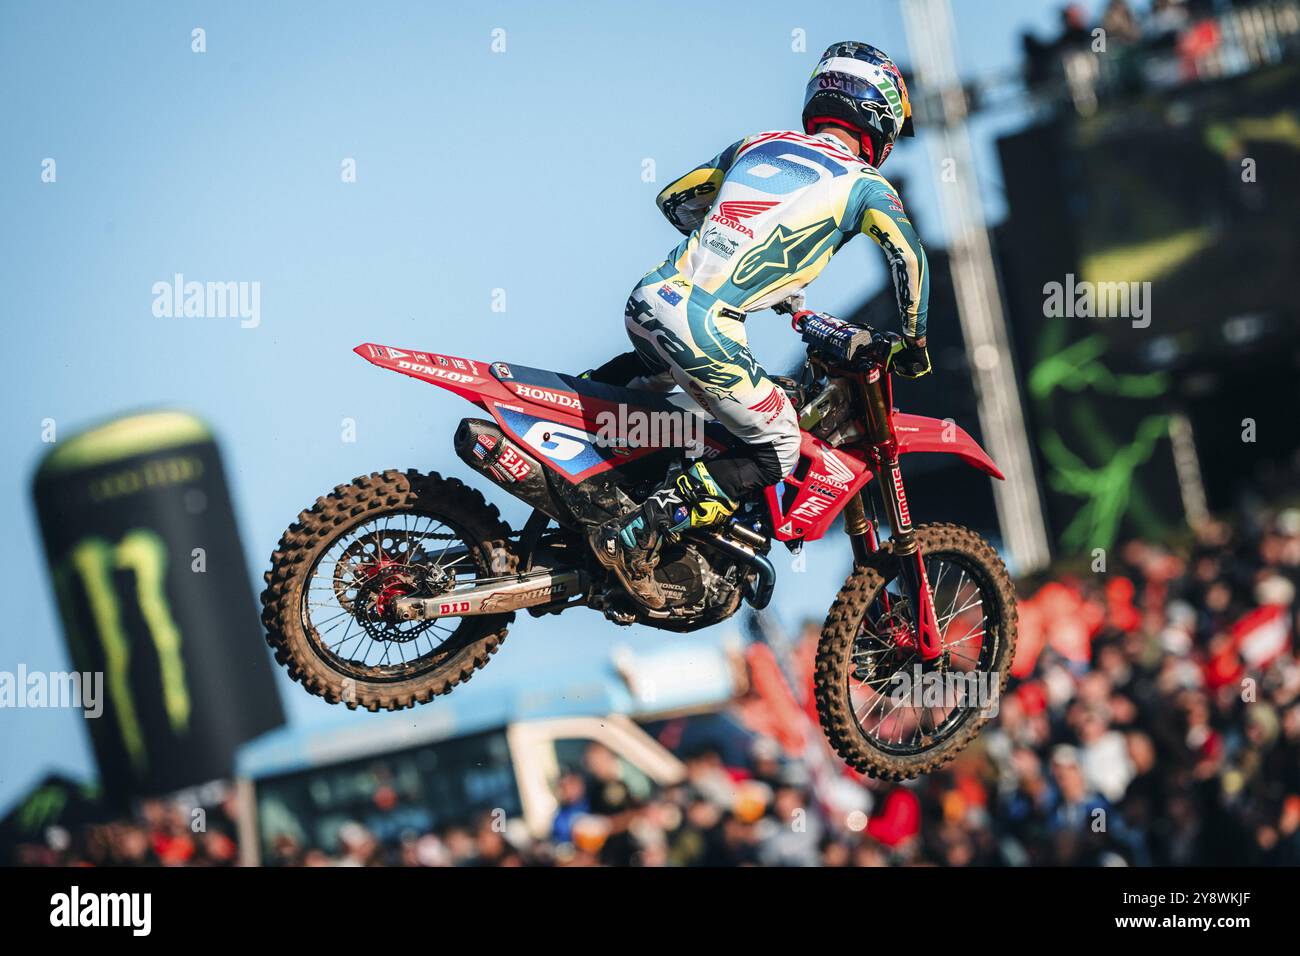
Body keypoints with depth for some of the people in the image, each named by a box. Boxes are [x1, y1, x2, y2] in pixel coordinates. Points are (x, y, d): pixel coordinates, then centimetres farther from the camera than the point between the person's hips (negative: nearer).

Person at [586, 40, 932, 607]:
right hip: (703, 327, -7)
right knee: (776, 451, 5)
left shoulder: (756, 145, 20)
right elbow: (908, 254, -10)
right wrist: (914, 342, 4)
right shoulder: (862, 183, 5)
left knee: (664, 367, 41)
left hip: (647, 300, 7)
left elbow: (673, 199, 28)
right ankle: (634, 538, -7)